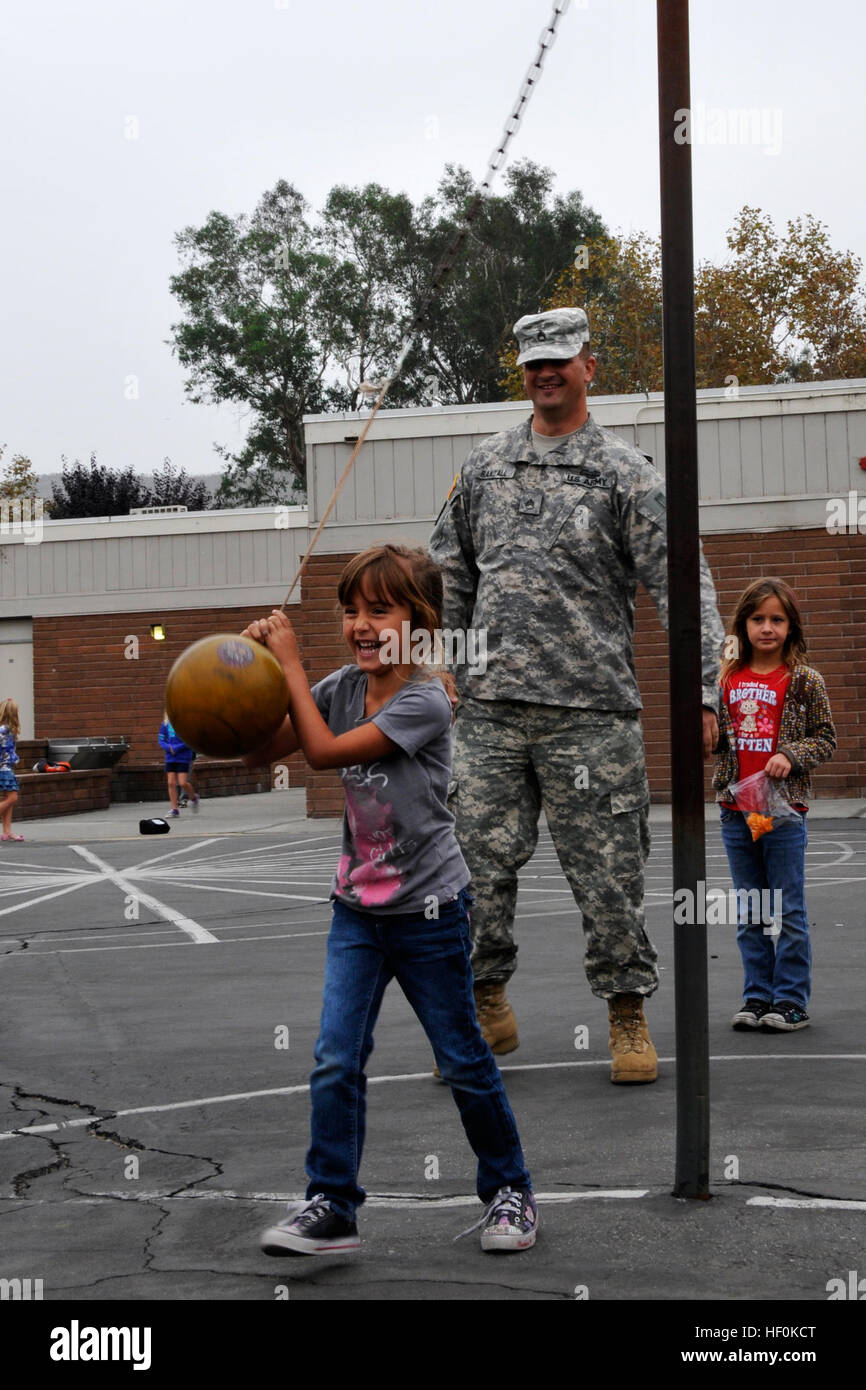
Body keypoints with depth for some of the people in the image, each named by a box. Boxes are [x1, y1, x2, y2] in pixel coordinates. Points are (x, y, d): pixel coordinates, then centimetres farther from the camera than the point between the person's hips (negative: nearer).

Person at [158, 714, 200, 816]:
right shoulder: (165, 724, 6)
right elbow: (161, 740, 8)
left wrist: (176, 748, -14)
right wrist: (169, 747, -11)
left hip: (183, 757, -4)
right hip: (170, 758, 4)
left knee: (183, 783, -10)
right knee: (171, 783, 1)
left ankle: (194, 797, 19)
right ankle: (175, 809, 8)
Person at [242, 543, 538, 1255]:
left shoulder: (426, 701, -18)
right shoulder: (344, 686, 1)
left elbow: (324, 750, -24)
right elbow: (261, 751, 2)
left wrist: (291, 661, -19)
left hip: (429, 909, -5)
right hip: (358, 906, 5)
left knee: (463, 1060, 8)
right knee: (335, 1061, -3)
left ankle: (509, 1190, 25)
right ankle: (332, 1208, 5)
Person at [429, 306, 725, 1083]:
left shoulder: (624, 472, 2)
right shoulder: (484, 468, 14)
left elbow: (682, 584, -3)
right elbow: (450, 579, 20)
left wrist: (702, 692, -13)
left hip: (591, 707, -3)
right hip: (490, 706, 3)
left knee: (608, 870, 0)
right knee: (479, 861, 1)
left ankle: (628, 1016, 15)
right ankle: (486, 1005, 17)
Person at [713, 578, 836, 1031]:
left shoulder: (804, 680, -3)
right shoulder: (727, 679, 7)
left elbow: (825, 738, 1)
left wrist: (791, 756, -15)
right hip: (736, 810, 4)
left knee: (789, 911, 0)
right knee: (749, 913, 11)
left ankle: (791, 1001, 8)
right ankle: (757, 996, 19)